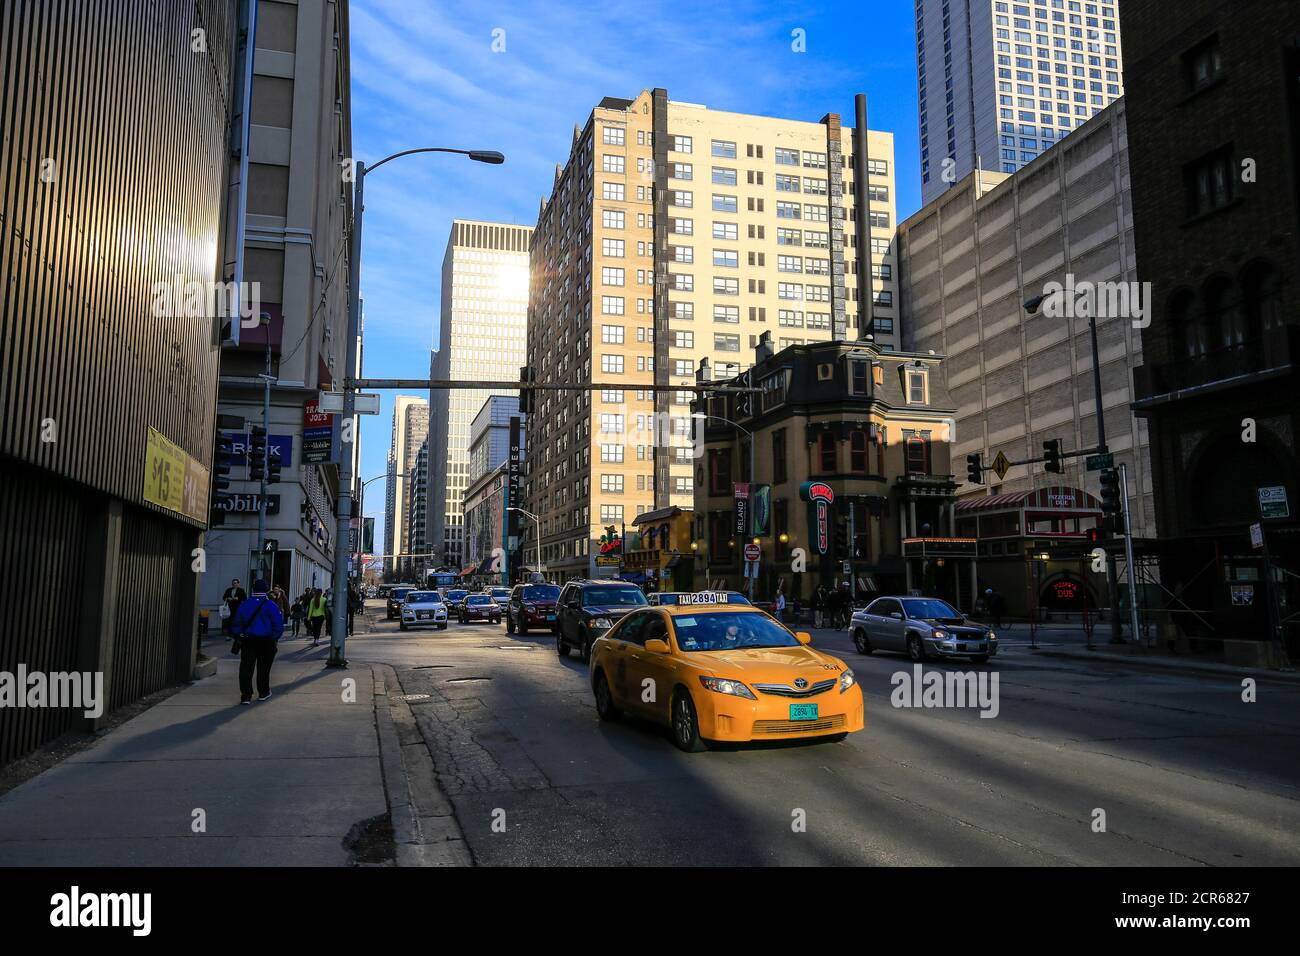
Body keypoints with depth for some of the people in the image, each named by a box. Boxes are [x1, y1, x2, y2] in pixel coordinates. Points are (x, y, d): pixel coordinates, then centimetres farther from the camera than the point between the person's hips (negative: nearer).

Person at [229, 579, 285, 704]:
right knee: (263, 668, 11)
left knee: (246, 668, 3)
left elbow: (236, 623, 7)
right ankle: (263, 693, 22)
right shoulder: (271, 605, -7)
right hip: (266, 641, -2)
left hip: (248, 641, 2)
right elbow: (279, 624, -9)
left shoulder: (244, 604, 3)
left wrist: (238, 637, 14)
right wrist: (275, 638, 3)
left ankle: (246, 695, -2)